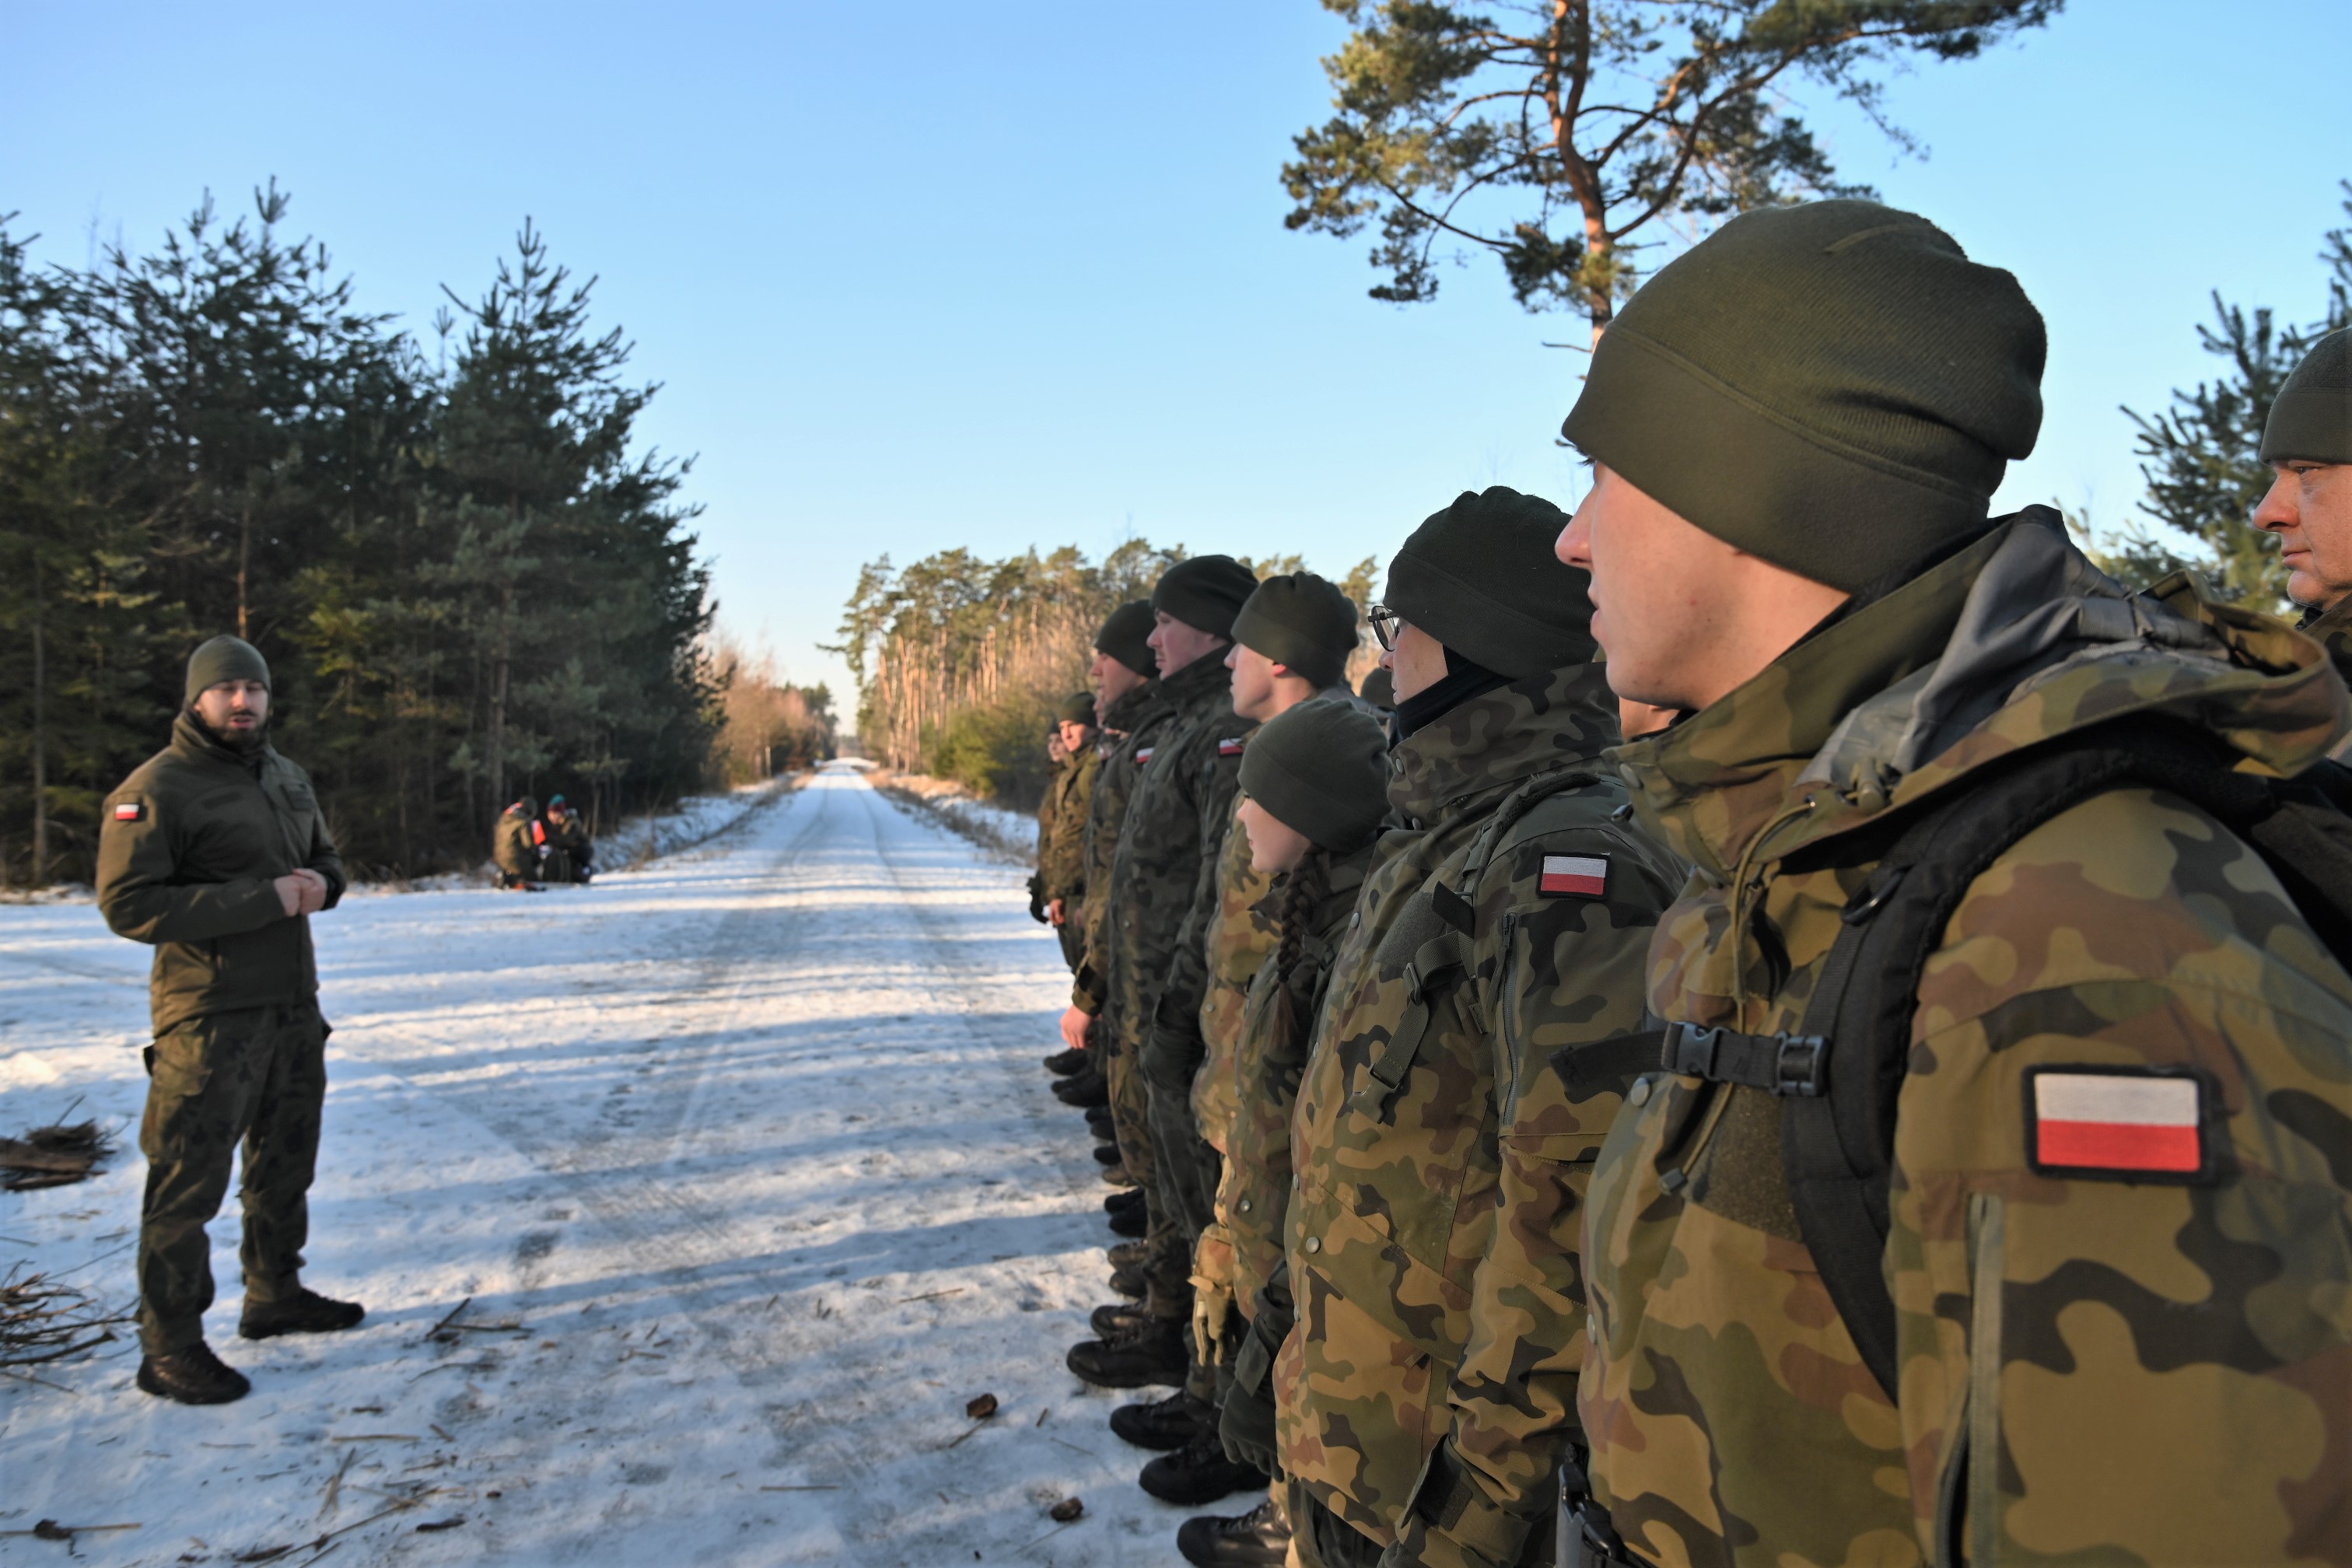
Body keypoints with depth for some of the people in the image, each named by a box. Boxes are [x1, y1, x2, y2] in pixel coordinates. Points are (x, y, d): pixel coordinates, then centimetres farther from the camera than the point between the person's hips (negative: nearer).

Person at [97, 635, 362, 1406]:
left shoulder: (287, 777, 11)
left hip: (294, 1006, 8)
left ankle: (276, 1294, 36)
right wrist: (262, 900, -24)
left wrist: (319, 884, -4)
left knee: (286, 1162, 20)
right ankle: (169, 1348, 9)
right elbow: (127, 904, -20)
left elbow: (327, 858, 22)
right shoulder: (156, 788, -13)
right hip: (211, 1017, -8)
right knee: (190, 1183, -2)